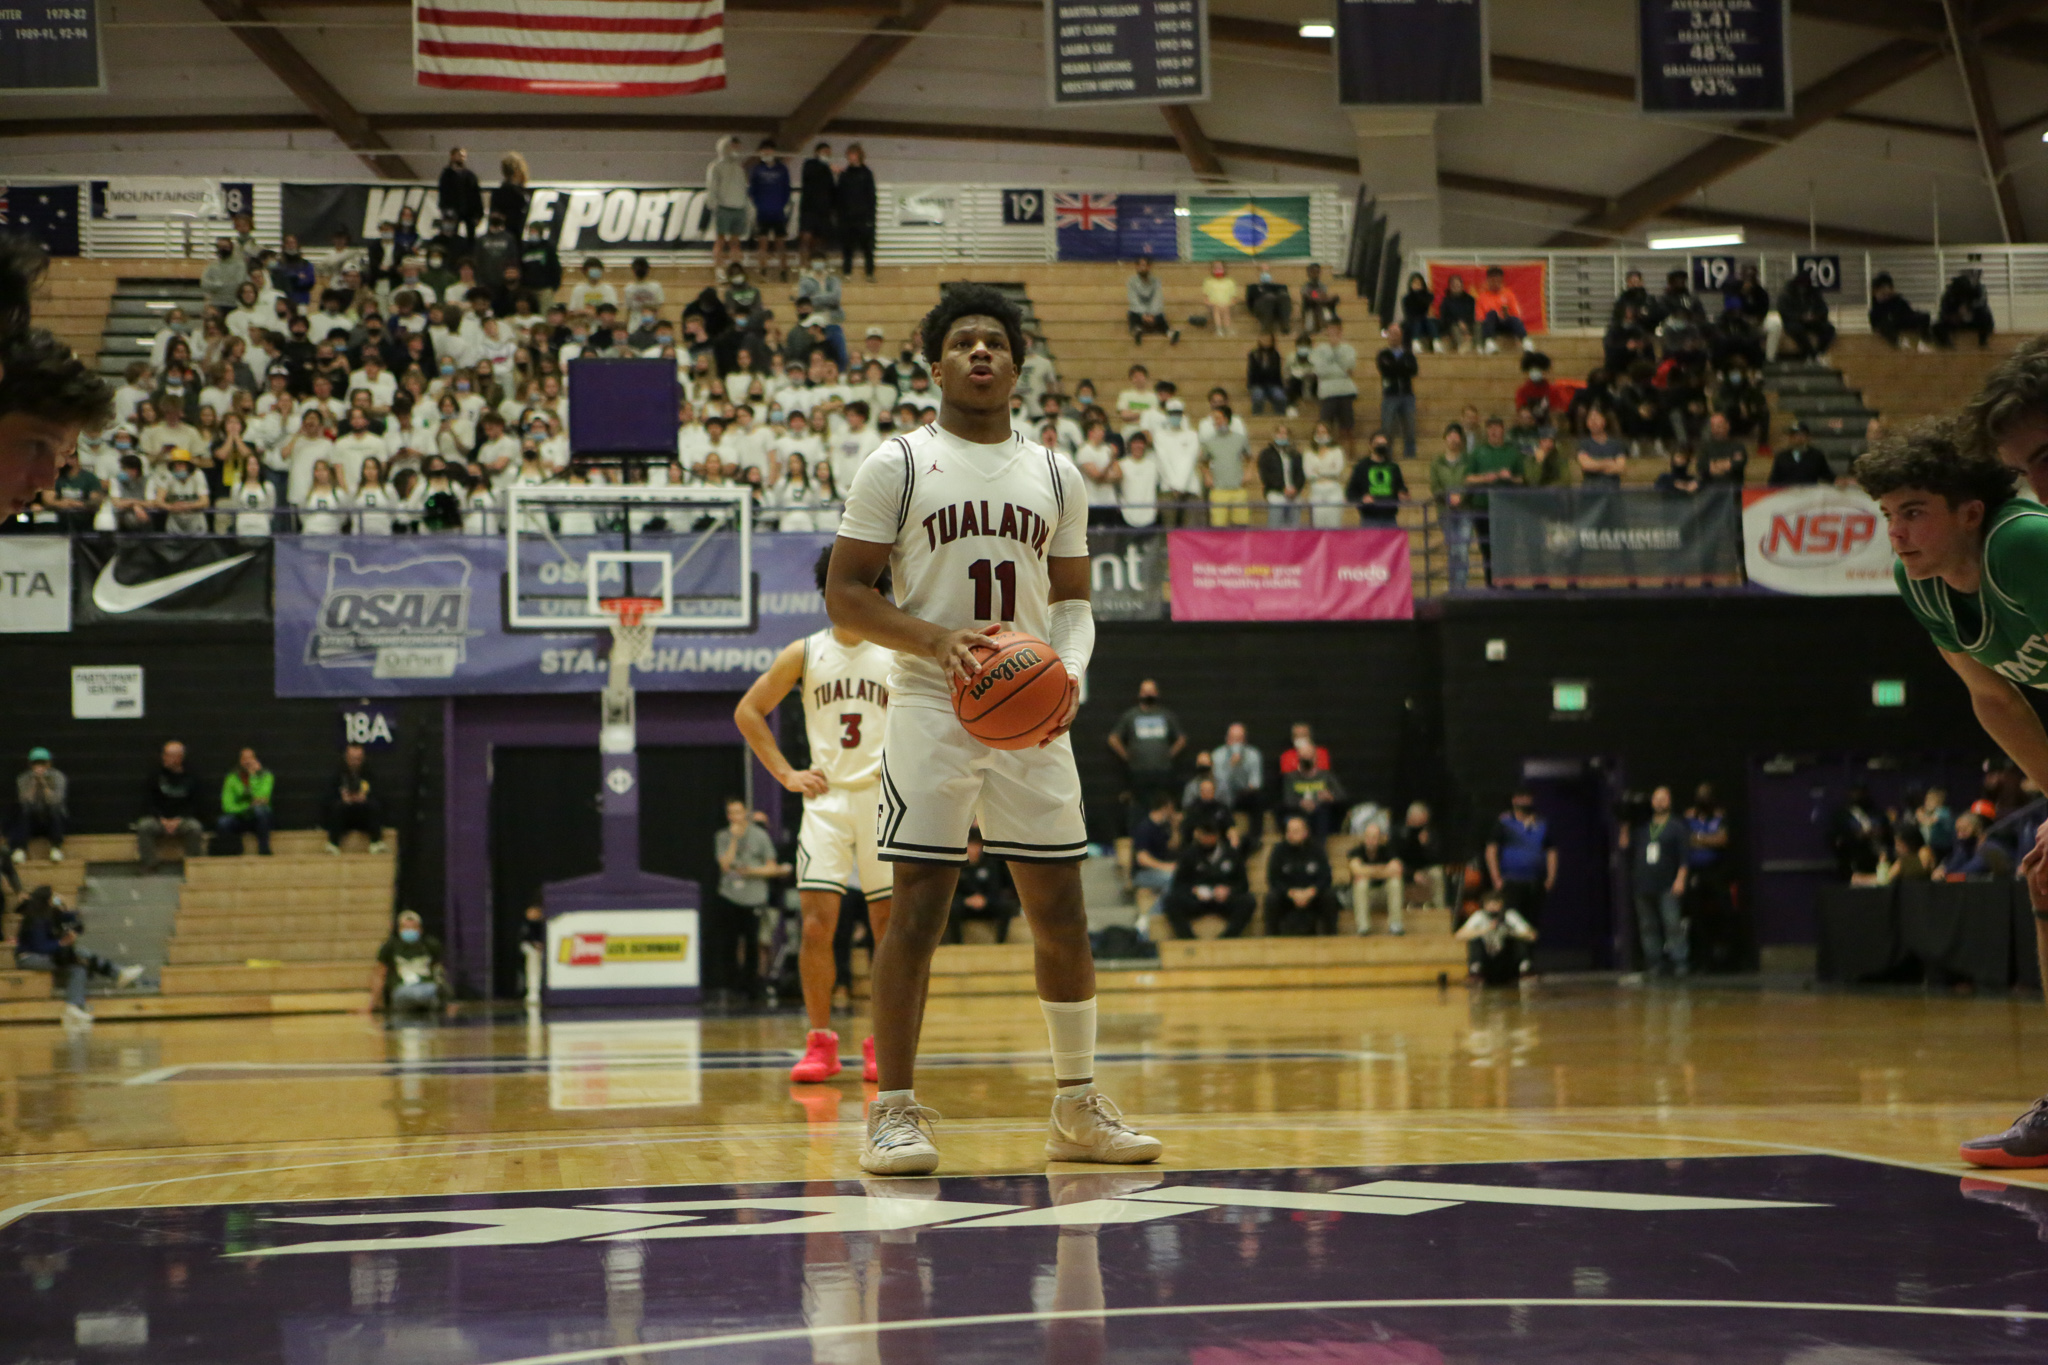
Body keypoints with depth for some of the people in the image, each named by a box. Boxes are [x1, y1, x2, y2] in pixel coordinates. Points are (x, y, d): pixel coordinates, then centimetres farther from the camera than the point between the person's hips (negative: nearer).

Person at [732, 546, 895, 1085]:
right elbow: (748, 711, 10)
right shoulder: (805, 653, 4)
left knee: (890, 924, 1)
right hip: (826, 797, 0)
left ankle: (884, 1044, 10)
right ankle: (821, 1043, -1)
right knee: (816, 922, -9)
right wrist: (785, 773, 3)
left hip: (885, 797, 0)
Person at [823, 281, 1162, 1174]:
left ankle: (1077, 1108, 16)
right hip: (932, 710, -4)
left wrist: (1069, 671, -6)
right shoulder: (897, 466, 0)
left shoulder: (1055, 476, 13)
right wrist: (932, 639, -19)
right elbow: (844, 595, -3)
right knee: (918, 909, -6)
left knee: (1061, 911, 5)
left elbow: (1072, 598, 16)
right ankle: (894, 1111, 0)